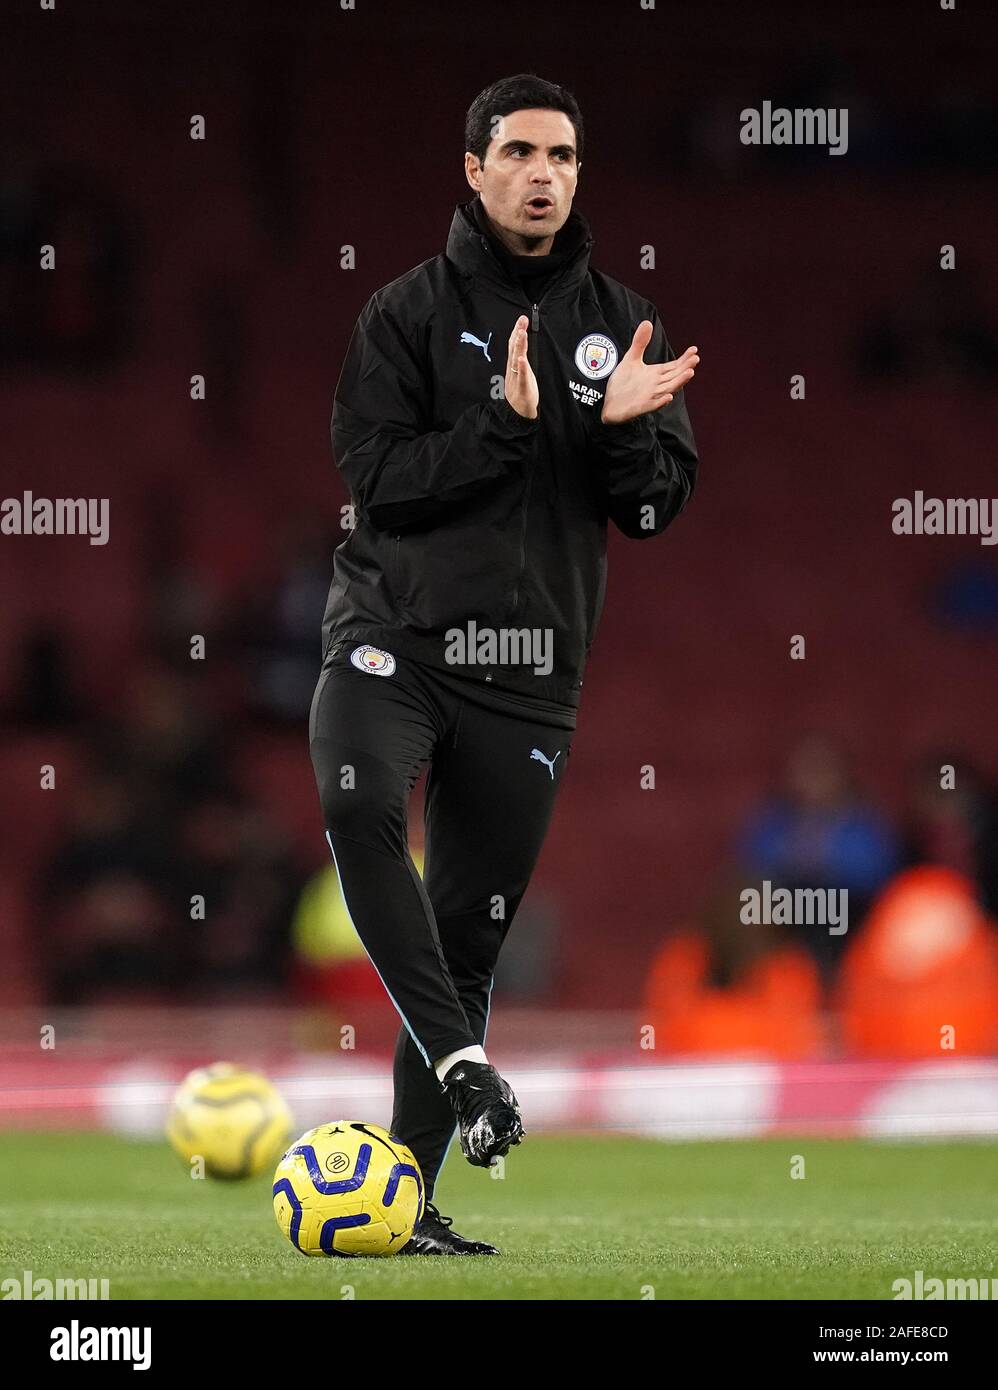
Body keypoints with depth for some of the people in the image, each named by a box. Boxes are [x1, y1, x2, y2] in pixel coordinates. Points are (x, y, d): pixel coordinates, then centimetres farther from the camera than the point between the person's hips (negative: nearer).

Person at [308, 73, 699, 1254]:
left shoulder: (619, 323, 10)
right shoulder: (409, 312, 1)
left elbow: (657, 507, 6)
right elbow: (378, 478, -9)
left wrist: (624, 425, -14)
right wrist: (508, 426, -19)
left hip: (529, 667, 3)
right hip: (395, 637, -3)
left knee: (471, 930, 4)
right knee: (361, 806, -34)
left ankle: (409, 1196, 9)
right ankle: (464, 1064, -34)